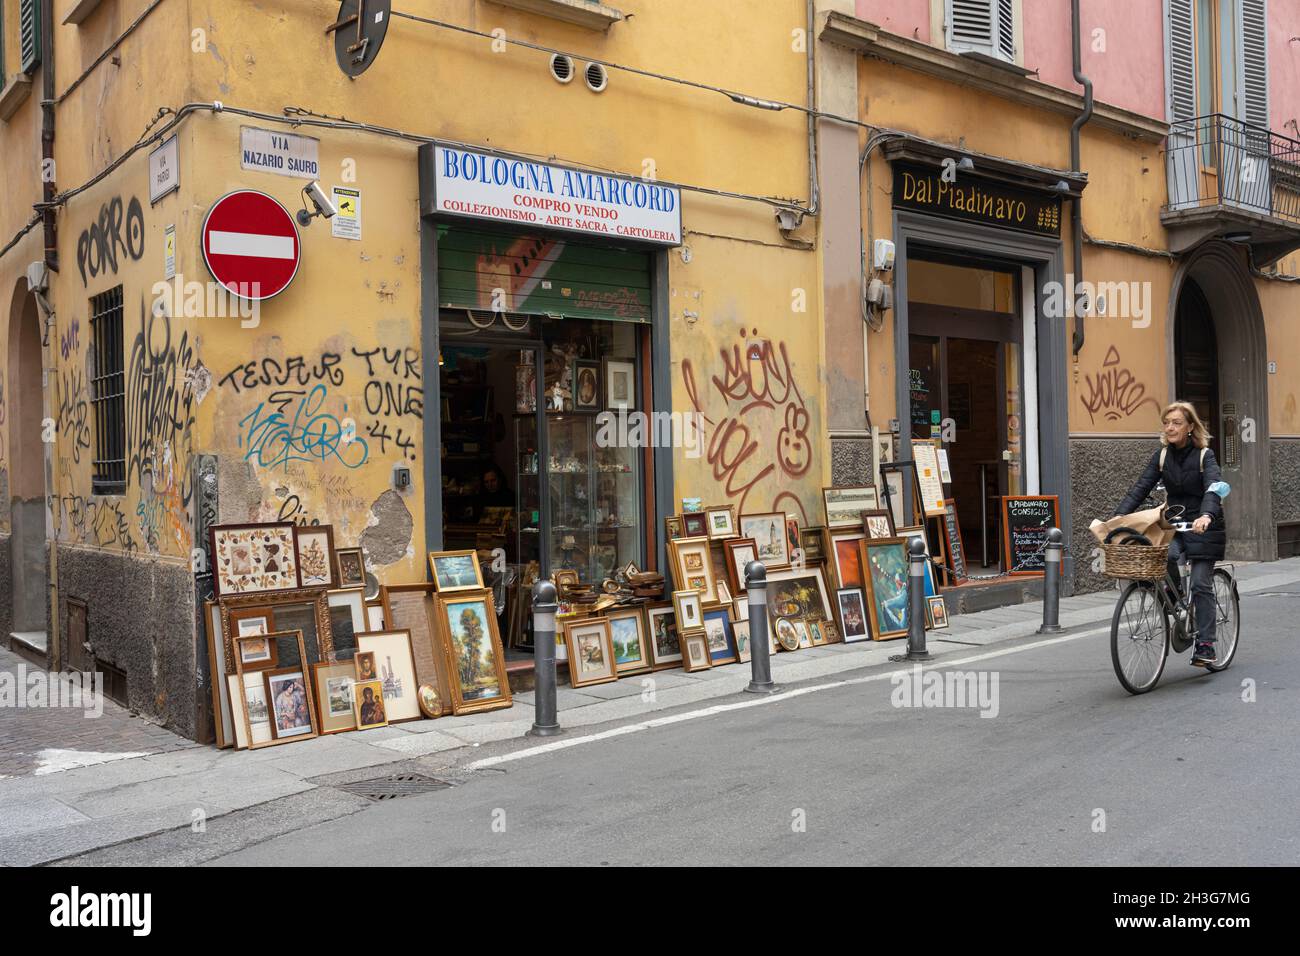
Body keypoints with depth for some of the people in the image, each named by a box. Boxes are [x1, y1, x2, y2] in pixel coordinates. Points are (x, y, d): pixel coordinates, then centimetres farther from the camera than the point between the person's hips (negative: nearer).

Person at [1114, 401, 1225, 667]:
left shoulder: (1205, 455, -10)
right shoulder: (1161, 457, 2)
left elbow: (1212, 489, -26)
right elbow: (1140, 488, -6)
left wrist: (1206, 516, -47)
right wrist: (1118, 516, -20)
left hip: (1204, 526, -3)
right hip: (1174, 523, 3)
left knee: (1201, 584, -7)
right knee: (1165, 556, -29)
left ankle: (1205, 645, 0)